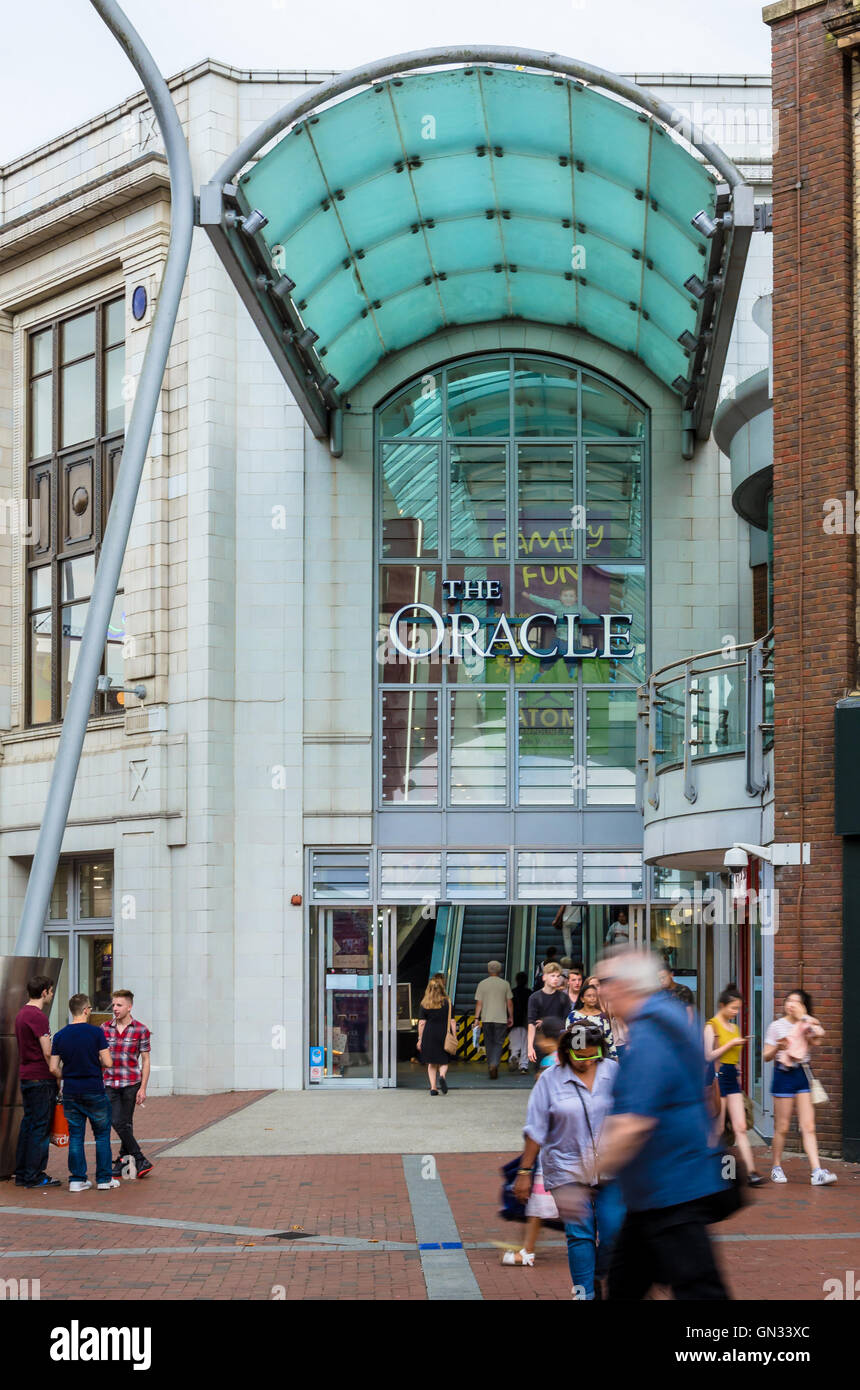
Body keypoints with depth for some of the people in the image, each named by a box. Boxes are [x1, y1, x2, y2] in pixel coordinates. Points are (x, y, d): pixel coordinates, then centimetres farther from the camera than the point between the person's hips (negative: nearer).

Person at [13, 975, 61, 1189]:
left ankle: (21, 1174, 16)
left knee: (28, 1125, 13)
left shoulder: (21, 1014, 13)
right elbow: (47, 1052, -19)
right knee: (40, 1128, -4)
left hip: (25, 1077, 9)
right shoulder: (38, 1016, -16)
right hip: (41, 1079, -9)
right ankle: (34, 1176, -2)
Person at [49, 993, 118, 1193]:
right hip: (94, 1091, -3)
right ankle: (104, 1178, 9)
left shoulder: (60, 1036, 1)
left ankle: (77, 1179, 7)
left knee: (75, 1136, 9)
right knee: (102, 1135, 8)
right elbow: (107, 1062, -11)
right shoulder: (96, 1032, -9)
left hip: (71, 1092, 3)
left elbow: (54, 1068, 0)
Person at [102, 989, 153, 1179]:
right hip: (110, 1083, 2)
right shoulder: (105, 1028, 5)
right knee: (117, 1122, -5)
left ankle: (124, 1159, 15)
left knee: (126, 1123, 2)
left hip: (131, 1083, -2)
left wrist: (143, 1088, -6)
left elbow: (145, 1060, -1)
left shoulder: (141, 1030, -2)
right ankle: (140, 1160, 1)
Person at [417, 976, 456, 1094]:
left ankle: (433, 1088, 2)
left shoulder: (424, 1004, 1)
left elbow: (421, 1023, -1)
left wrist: (420, 1039, 3)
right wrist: (454, 1037, 4)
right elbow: (452, 1021, 0)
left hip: (429, 1035, 0)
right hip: (444, 1033, 0)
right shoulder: (447, 1003, 1)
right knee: (444, 1061, 10)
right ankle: (442, 1076, -21)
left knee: (431, 1063, 9)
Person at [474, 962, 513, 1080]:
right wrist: (511, 1017, 13)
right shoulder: (505, 984, 1)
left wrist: (476, 1018, 3)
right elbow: (509, 1003, 4)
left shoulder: (482, 984, 2)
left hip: (486, 1018, 1)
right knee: (498, 1043, 0)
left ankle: (491, 1067, 16)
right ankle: (494, 1064, -21)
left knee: (489, 1043, 13)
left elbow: (479, 1003, 0)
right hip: (501, 1018, -1)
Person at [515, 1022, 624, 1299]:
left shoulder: (614, 1073, 4)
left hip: (610, 1169, 1)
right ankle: (584, 1292, 5)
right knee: (580, 1233, -4)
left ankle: (599, 1277, 21)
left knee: (613, 1230, -4)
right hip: (568, 1170, -1)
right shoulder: (551, 1079, 0)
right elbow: (536, 1130, 3)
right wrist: (525, 1171, 2)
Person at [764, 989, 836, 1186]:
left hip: (801, 1075, 4)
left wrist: (804, 1019, -16)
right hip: (783, 1075, -3)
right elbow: (767, 1057, -2)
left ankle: (817, 1172, -8)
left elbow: (816, 1041, -12)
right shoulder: (777, 1026, 0)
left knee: (808, 1127, -3)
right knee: (782, 1127, 0)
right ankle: (776, 1168, 16)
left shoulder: (805, 1025, 9)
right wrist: (778, 1048, -22)